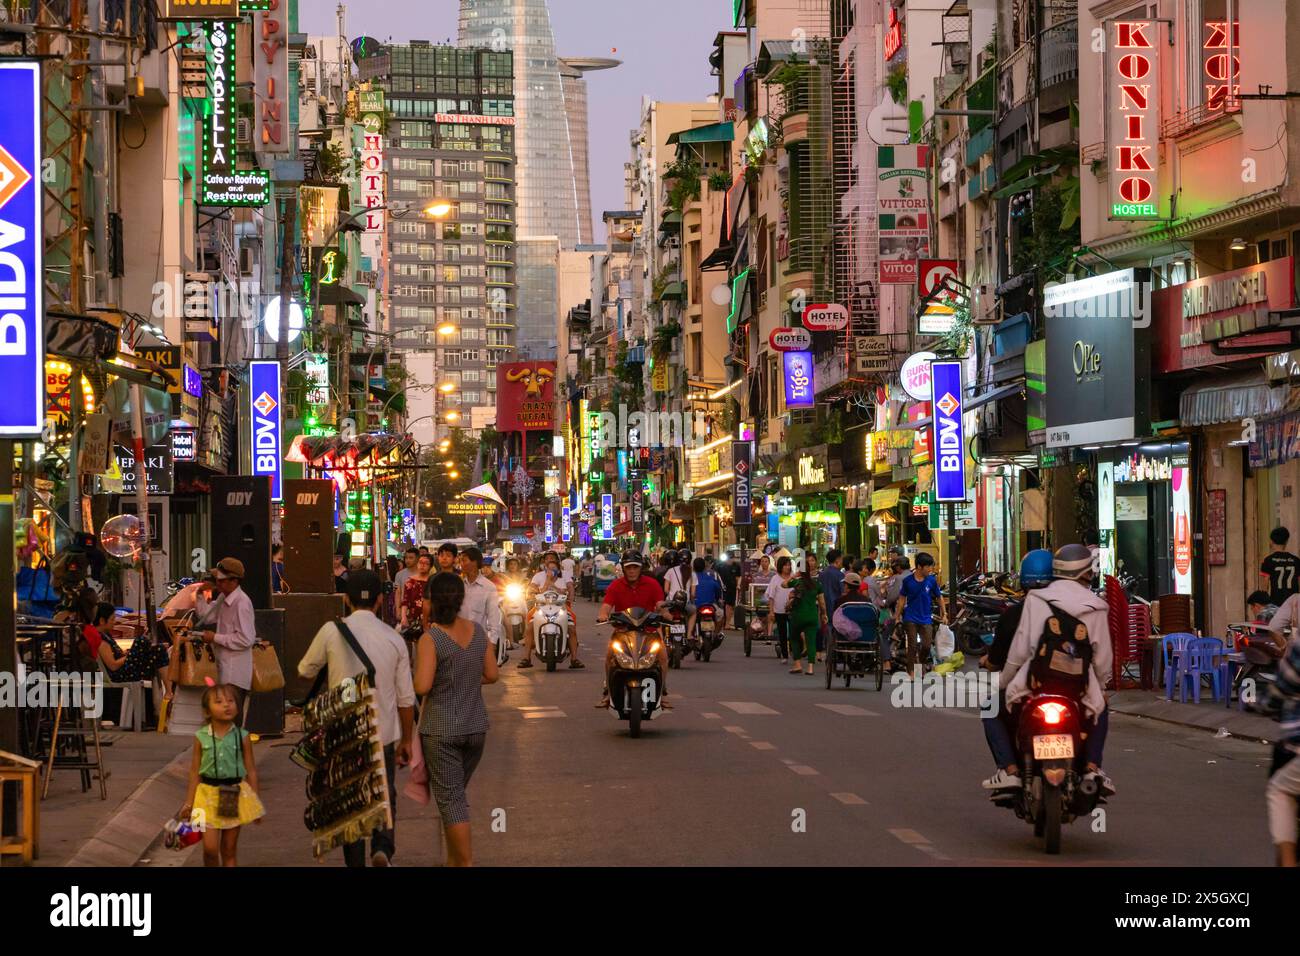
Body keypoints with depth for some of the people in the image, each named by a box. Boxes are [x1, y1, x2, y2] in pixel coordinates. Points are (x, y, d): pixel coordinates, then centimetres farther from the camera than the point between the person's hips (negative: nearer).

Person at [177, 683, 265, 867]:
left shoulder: (242, 737, -1)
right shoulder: (201, 737, -2)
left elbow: (251, 770, 4)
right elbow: (195, 772, 3)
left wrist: (255, 801, 3)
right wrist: (188, 803, 4)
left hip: (235, 794, 1)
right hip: (209, 793, -1)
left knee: (229, 850, 8)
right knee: (210, 848, -8)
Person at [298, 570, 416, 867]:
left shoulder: (331, 632, -9)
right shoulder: (394, 638, -4)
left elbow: (305, 671, 7)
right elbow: (406, 698, 1)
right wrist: (406, 740, 13)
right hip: (384, 732, 1)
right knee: (385, 797, 16)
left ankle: (356, 862, 13)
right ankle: (383, 847, -6)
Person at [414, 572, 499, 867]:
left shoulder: (431, 638, -17)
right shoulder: (477, 631, 0)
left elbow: (422, 686, -23)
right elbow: (491, 675, 6)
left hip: (441, 729, -6)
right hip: (476, 726, 6)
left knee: (450, 799, -1)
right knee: (457, 794, 21)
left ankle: (465, 862, -6)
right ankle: (453, 858, 29)